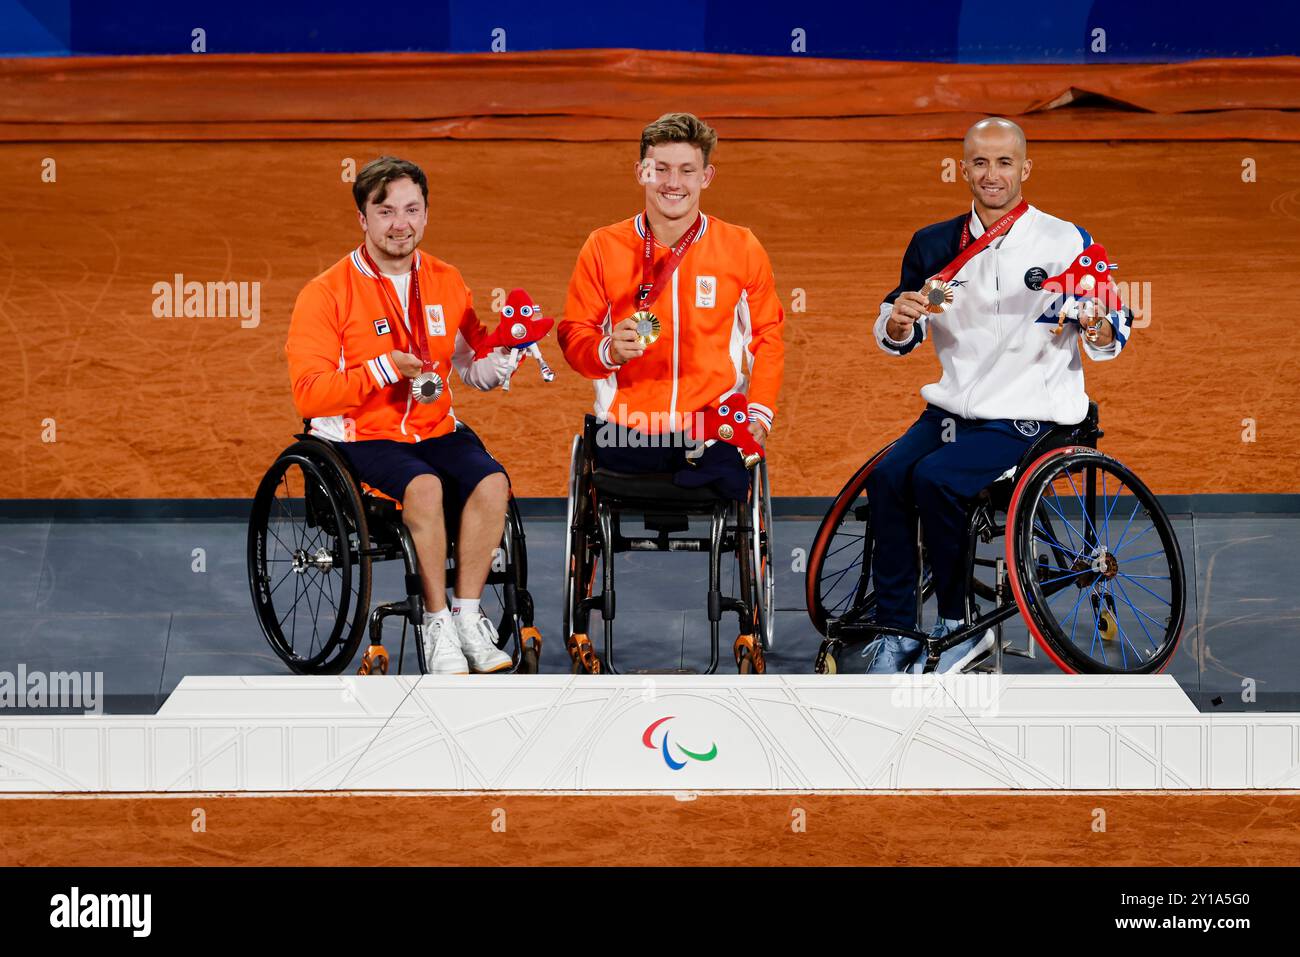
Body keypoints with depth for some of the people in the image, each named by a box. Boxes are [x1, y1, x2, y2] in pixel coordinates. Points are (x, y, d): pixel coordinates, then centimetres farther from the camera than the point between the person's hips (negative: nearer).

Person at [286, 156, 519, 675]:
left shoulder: (445, 282, 11)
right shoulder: (327, 293, -5)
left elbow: (474, 369, 18)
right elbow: (308, 395, -11)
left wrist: (507, 351, -4)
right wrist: (380, 371, -23)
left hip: (435, 431, 5)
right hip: (361, 439, -4)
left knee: (491, 482, -26)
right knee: (425, 487, -34)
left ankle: (466, 617, -16)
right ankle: (437, 626, -22)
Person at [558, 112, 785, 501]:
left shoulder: (742, 249, 7)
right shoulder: (603, 247, 5)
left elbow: (767, 334, 15)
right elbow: (572, 334, 8)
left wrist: (760, 411, 2)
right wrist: (609, 351, -14)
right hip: (626, 432, 1)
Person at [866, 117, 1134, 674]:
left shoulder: (1065, 241, -2)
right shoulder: (934, 245, 10)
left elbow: (1109, 344, -1)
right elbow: (895, 341, 15)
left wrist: (1097, 326, -25)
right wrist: (899, 319, -8)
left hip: (1030, 418, -4)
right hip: (952, 409, 5)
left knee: (935, 477, -27)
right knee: (888, 477, -22)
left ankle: (960, 627, -12)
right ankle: (894, 634, -13)